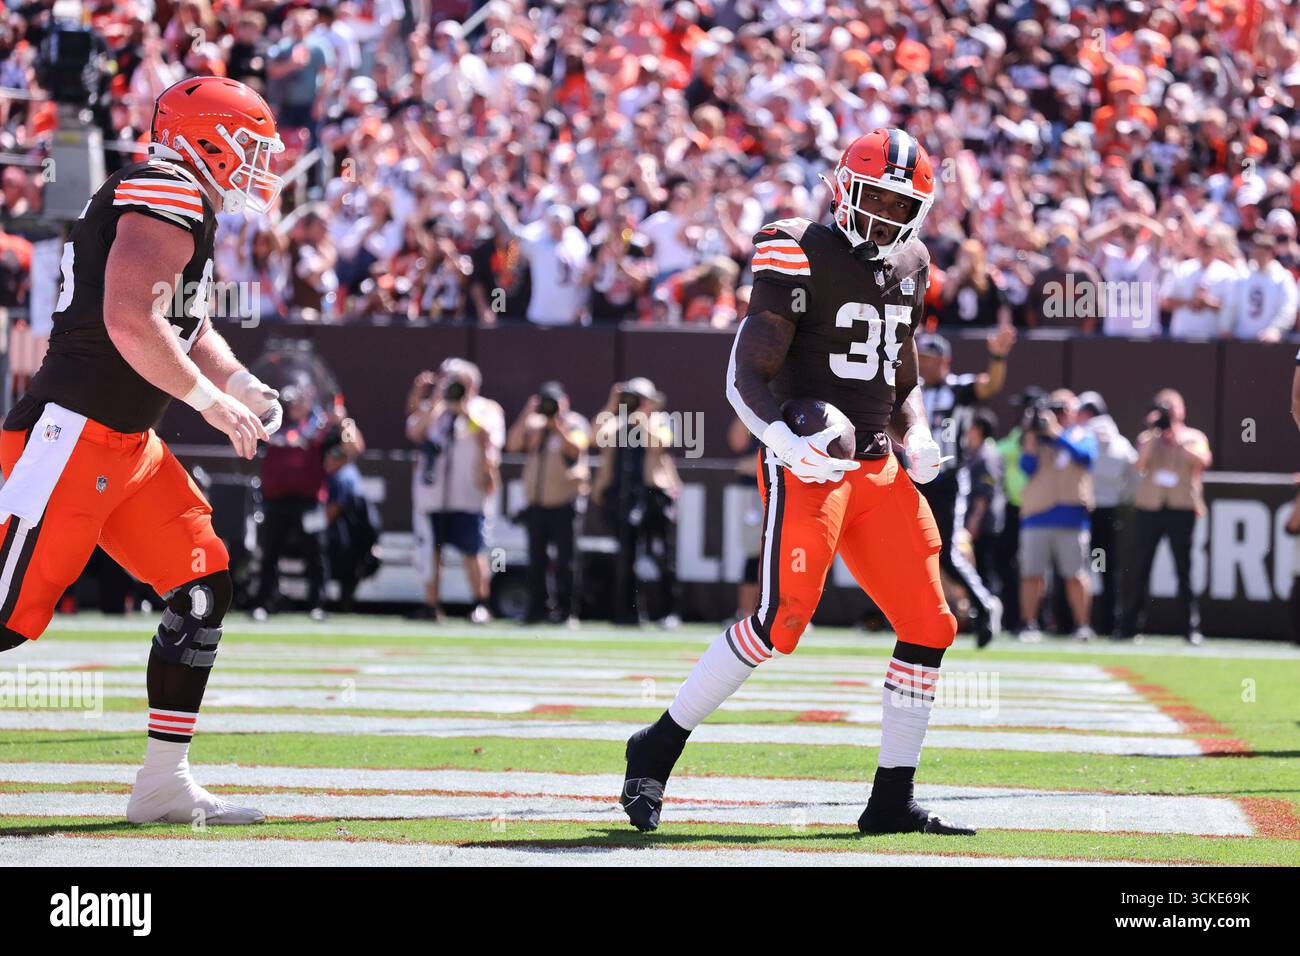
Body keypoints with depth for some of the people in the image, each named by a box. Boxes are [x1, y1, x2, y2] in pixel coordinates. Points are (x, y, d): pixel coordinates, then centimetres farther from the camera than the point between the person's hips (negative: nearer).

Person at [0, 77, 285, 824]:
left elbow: (191, 328, 29)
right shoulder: (167, 197, -14)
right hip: (71, 433, -11)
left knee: (203, 591, 9)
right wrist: (213, 402, -16)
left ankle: (165, 783, 13)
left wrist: (241, 384, 11)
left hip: (128, 447, 11)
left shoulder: (192, 214, 18)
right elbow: (130, 321, -25)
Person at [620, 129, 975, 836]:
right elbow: (747, 376, -12)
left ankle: (892, 801, 10)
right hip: (808, 464, -7)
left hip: (877, 471, 8)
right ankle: (658, 749, -5)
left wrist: (917, 438, 8)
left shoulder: (907, 266, 14)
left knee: (928, 627, 1)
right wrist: (787, 440, -28)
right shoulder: (801, 257, -9)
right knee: (779, 619, -20)